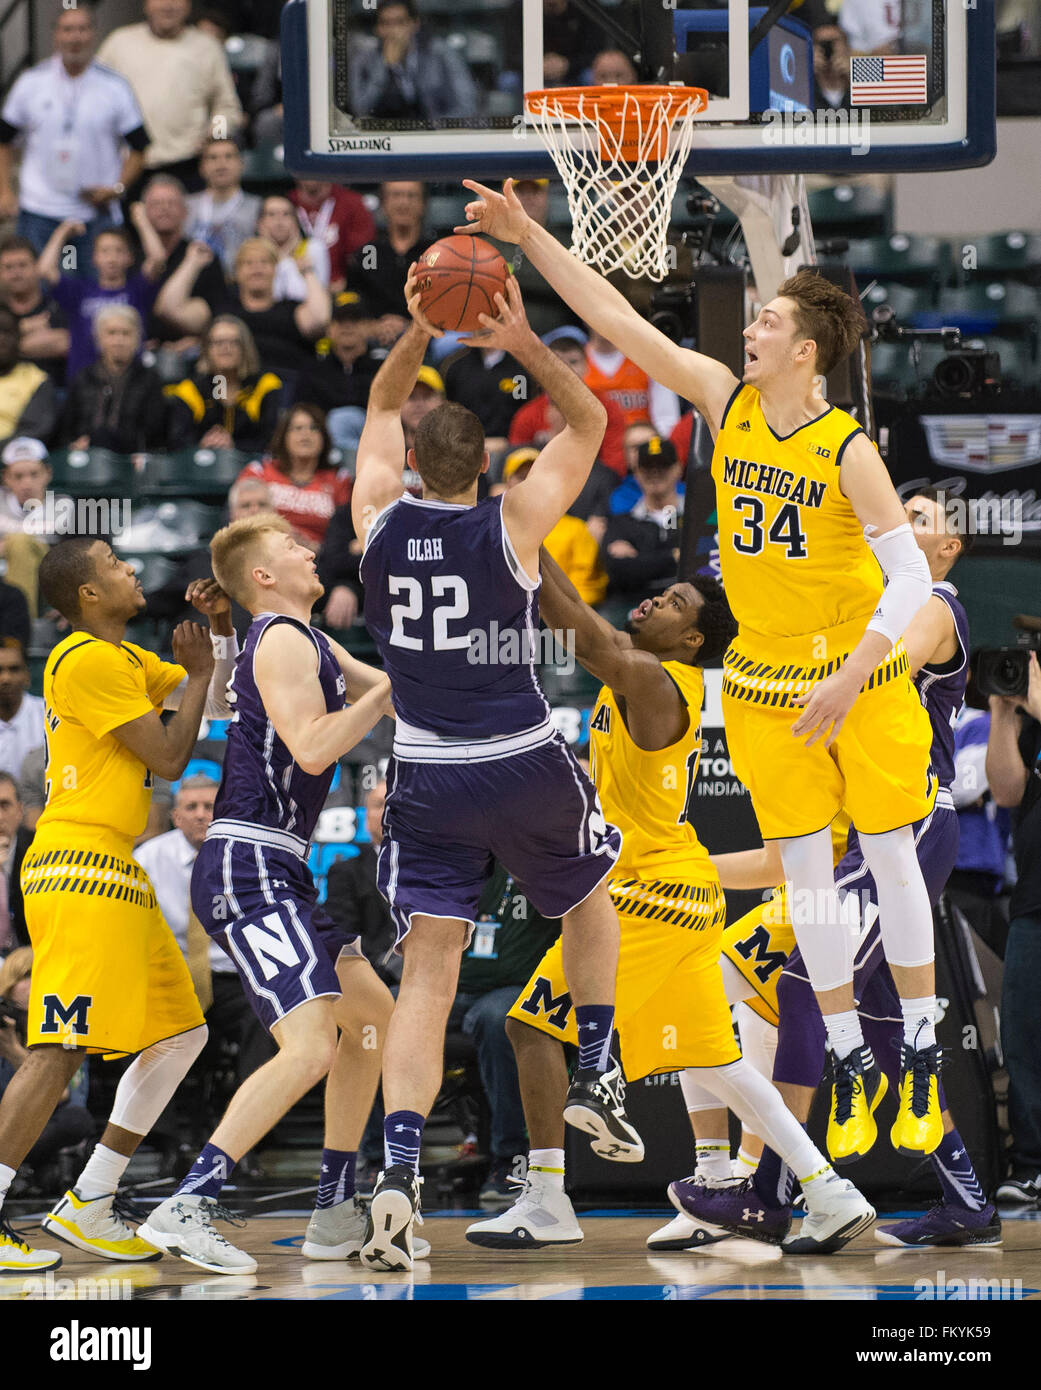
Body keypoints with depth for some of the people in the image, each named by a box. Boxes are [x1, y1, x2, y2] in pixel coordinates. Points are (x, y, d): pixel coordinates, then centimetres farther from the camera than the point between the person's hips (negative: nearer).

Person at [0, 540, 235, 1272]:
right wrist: (200, 670, 0)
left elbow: (220, 699, 29)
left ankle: (87, 1208, 13)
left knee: (181, 1034, 11)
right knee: (63, 1048, -17)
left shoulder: (130, 660, 18)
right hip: (79, 869, -10)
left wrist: (221, 630, 12)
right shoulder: (88, 661, -12)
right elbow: (170, 757, -12)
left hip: (116, 875, 10)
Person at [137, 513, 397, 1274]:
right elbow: (312, 748, -22)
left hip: (276, 869, 11)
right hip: (249, 868, -11)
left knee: (372, 1013, 21)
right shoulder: (281, 641, -10)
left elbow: (401, 696, 29)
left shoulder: (309, 643, 20)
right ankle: (185, 1209, -26)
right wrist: (389, 684, -15)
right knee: (309, 1046, -22)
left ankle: (336, 1212, 24)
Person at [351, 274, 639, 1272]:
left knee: (426, 974, -3)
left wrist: (421, 331, 4)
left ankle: (398, 1172, -19)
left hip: (425, 780, 2)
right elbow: (588, 422, 1)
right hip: (524, 771, -2)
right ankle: (595, 1076, 27)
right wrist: (524, 346, -10)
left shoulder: (380, 520, -4)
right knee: (587, 900, 30)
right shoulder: (511, 526, -11)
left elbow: (381, 405, 15)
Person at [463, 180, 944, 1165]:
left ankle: (922, 1059, 9)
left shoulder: (847, 450, -17)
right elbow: (617, 321, -4)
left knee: (891, 859, 1)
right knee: (806, 871, 3)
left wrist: (848, 679, -25)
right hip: (764, 685, 4)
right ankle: (852, 1063, 9)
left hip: (864, 682, -4)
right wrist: (527, 236, -9)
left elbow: (910, 574, -18)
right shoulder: (726, 400, -4)